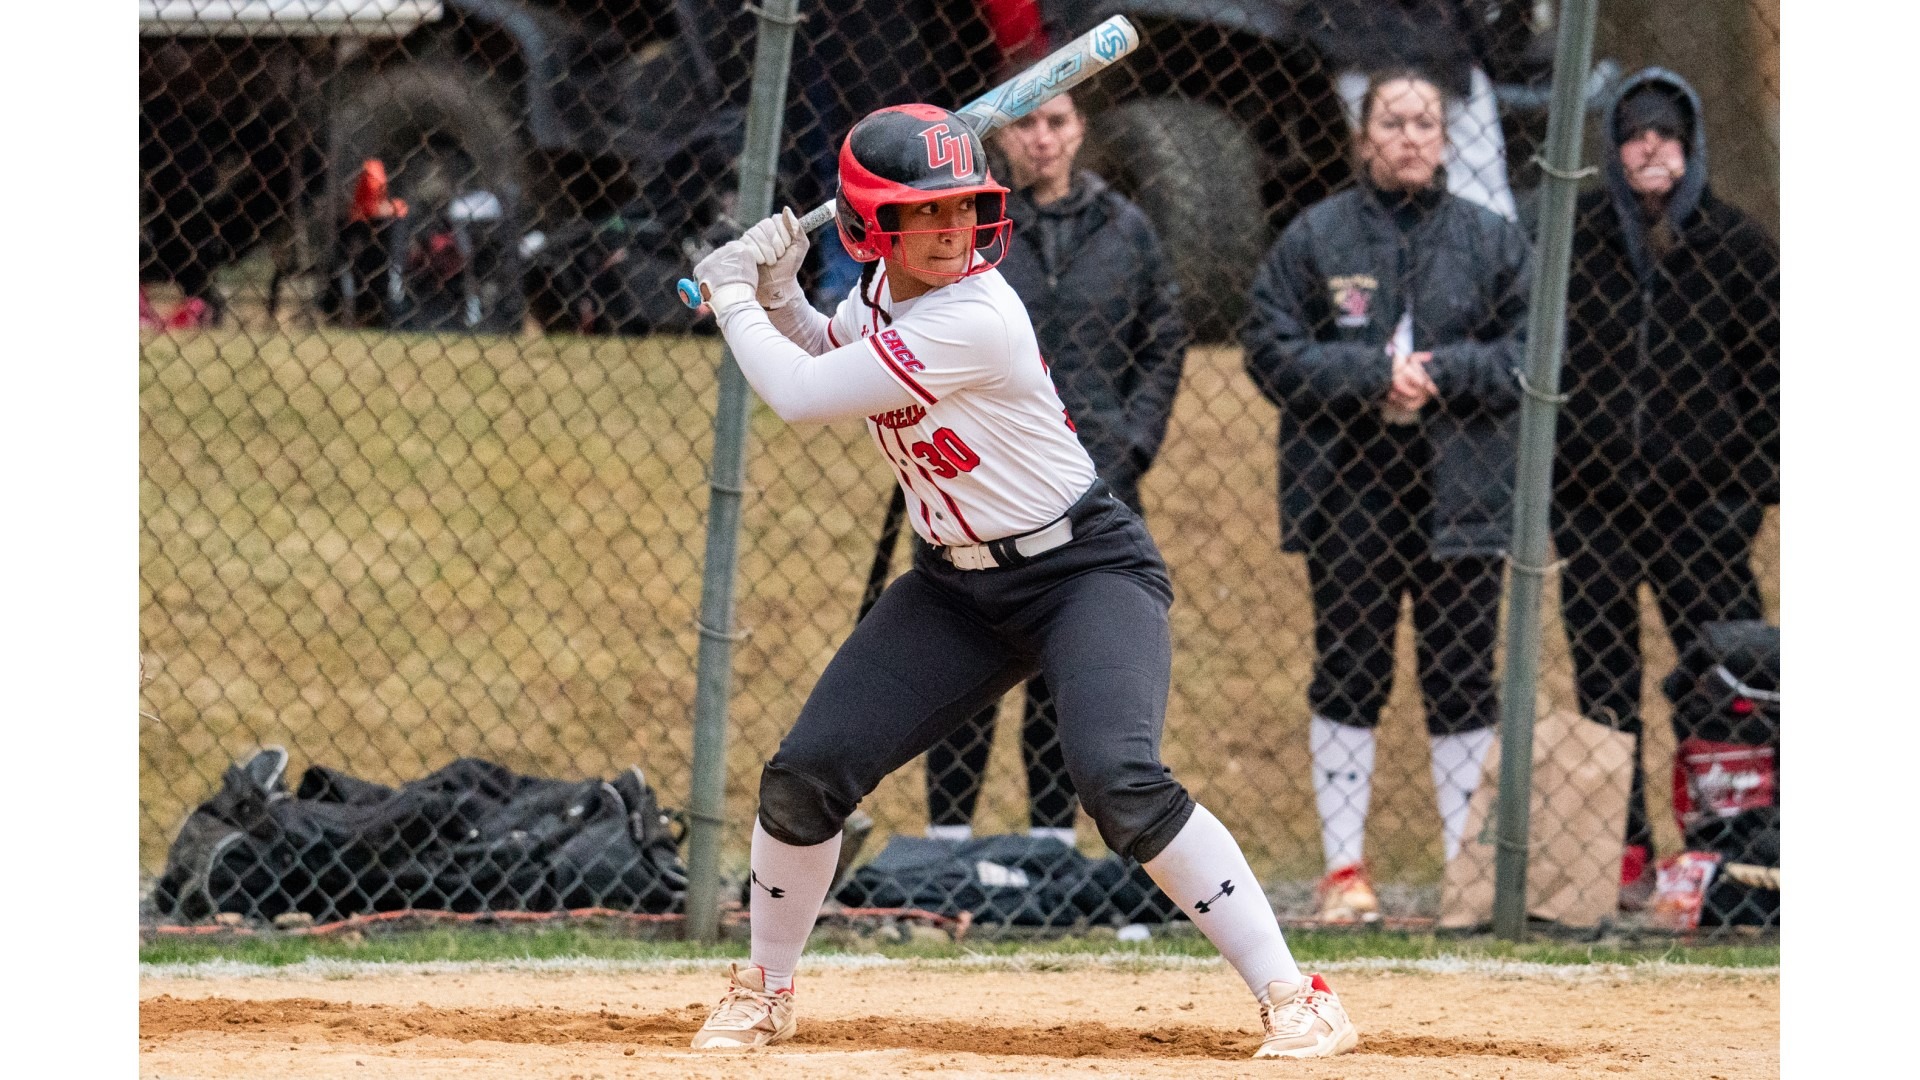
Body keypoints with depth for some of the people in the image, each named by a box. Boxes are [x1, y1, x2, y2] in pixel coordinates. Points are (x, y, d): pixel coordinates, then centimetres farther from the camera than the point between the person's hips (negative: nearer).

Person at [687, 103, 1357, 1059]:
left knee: (1120, 781, -29)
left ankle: (1293, 998, -24)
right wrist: (775, 290, 0)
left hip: (1088, 570, -8)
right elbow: (817, 356, 21)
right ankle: (764, 991, 21)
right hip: (955, 584, 8)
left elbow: (800, 397, -24)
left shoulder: (975, 318, -28)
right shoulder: (881, 289, -3)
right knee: (805, 775, -1)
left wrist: (733, 297, -8)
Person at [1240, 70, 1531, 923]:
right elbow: (1271, 349, -3)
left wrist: (1441, 370, -13)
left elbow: (1532, 355, 2)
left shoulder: (1493, 241, 7)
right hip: (1346, 493, -1)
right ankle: (1344, 867, 9)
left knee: (1462, 683, 2)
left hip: (1462, 496, 1)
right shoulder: (1316, 236, 3)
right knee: (1347, 677, 3)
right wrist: (1373, 374, -14)